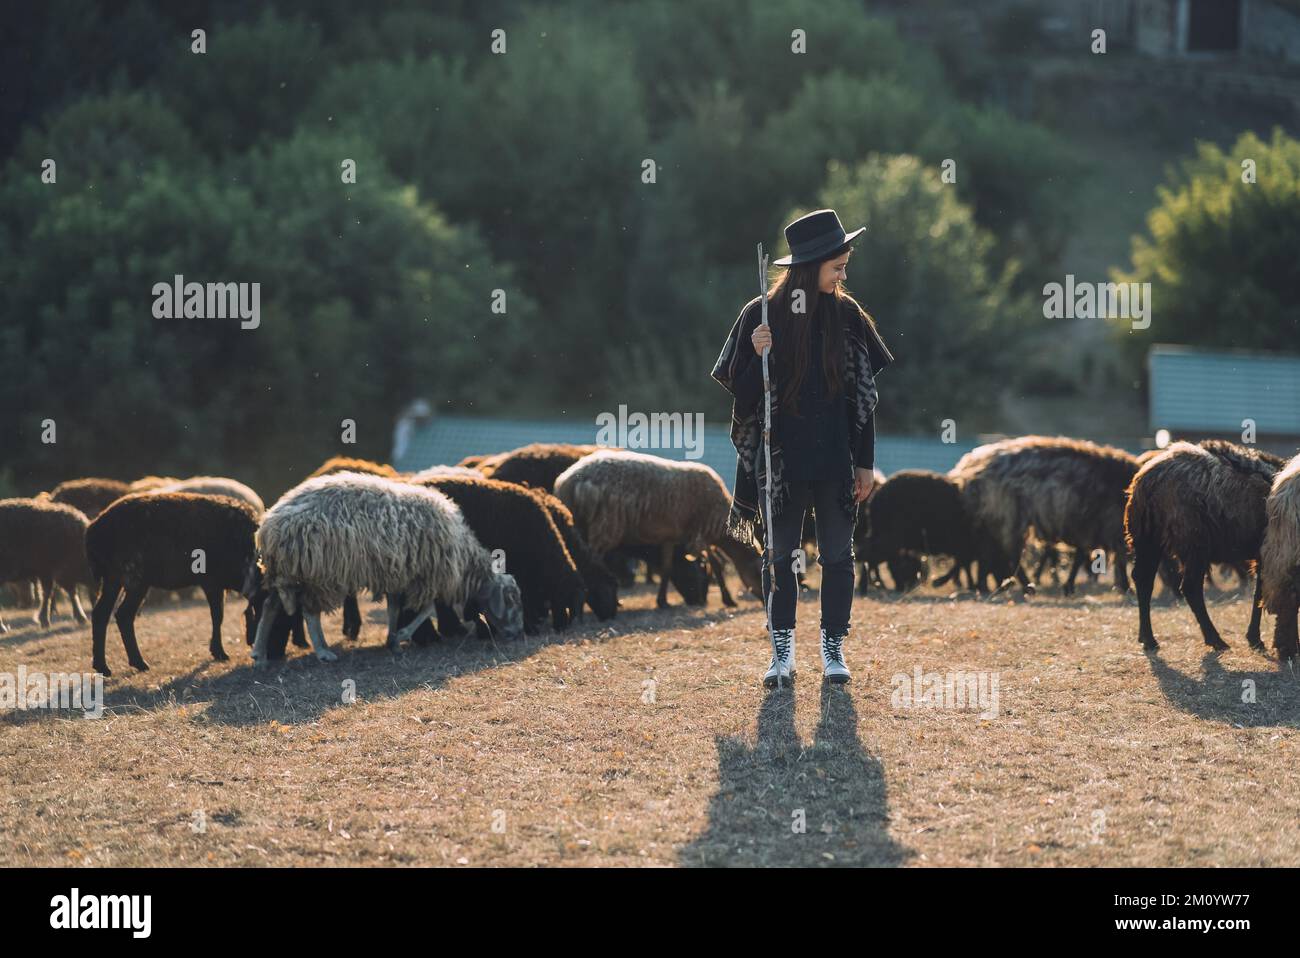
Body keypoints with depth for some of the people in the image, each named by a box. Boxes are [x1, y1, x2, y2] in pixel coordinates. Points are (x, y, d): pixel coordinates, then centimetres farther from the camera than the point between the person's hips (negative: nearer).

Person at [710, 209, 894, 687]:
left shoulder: (848, 315, 1)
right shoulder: (762, 315, -6)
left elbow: (863, 395, 5)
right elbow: (742, 392, -3)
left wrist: (864, 463, 3)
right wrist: (759, 357, -22)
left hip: (835, 461, 1)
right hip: (781, 460, -1)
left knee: (837, 554, 5)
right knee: (780, 554, 7)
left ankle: (833, 648, 15)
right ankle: (782, 650, 17)